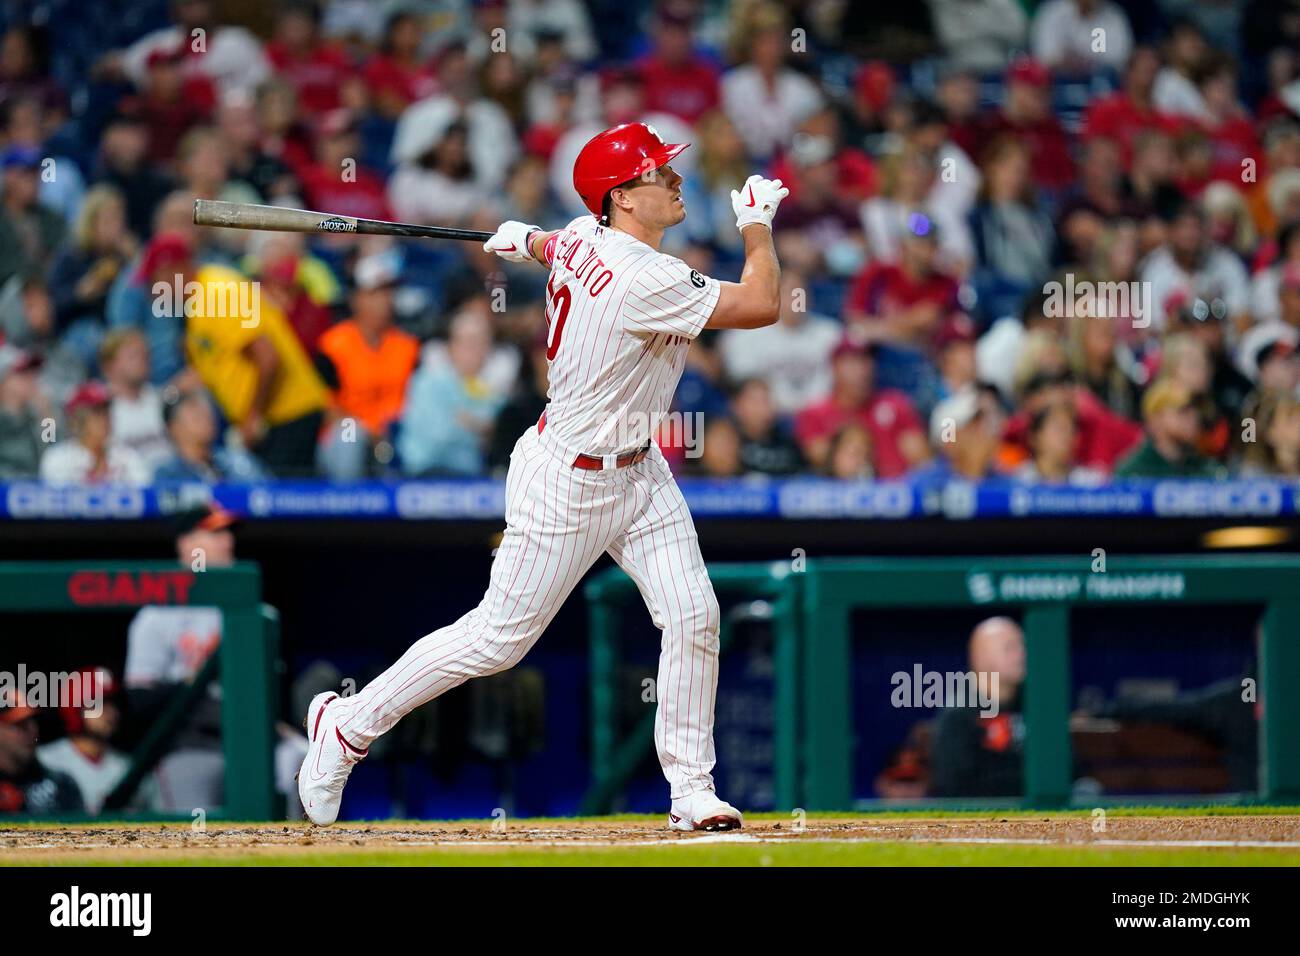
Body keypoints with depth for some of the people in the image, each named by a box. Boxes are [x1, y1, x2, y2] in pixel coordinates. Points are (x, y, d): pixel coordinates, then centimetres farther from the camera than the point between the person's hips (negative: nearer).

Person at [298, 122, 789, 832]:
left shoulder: (584, 239, -2)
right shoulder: (644, 280, -29)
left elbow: (548, 247, 23)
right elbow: (761, 305, -26)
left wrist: (523, 240, 43)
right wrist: (757, 221, -12)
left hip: (639, 473, 9)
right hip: (570, 482, -9)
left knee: (693, 616, -2)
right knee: (500, 637, 2)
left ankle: (692, 791, 7)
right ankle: (350, 724, 18)